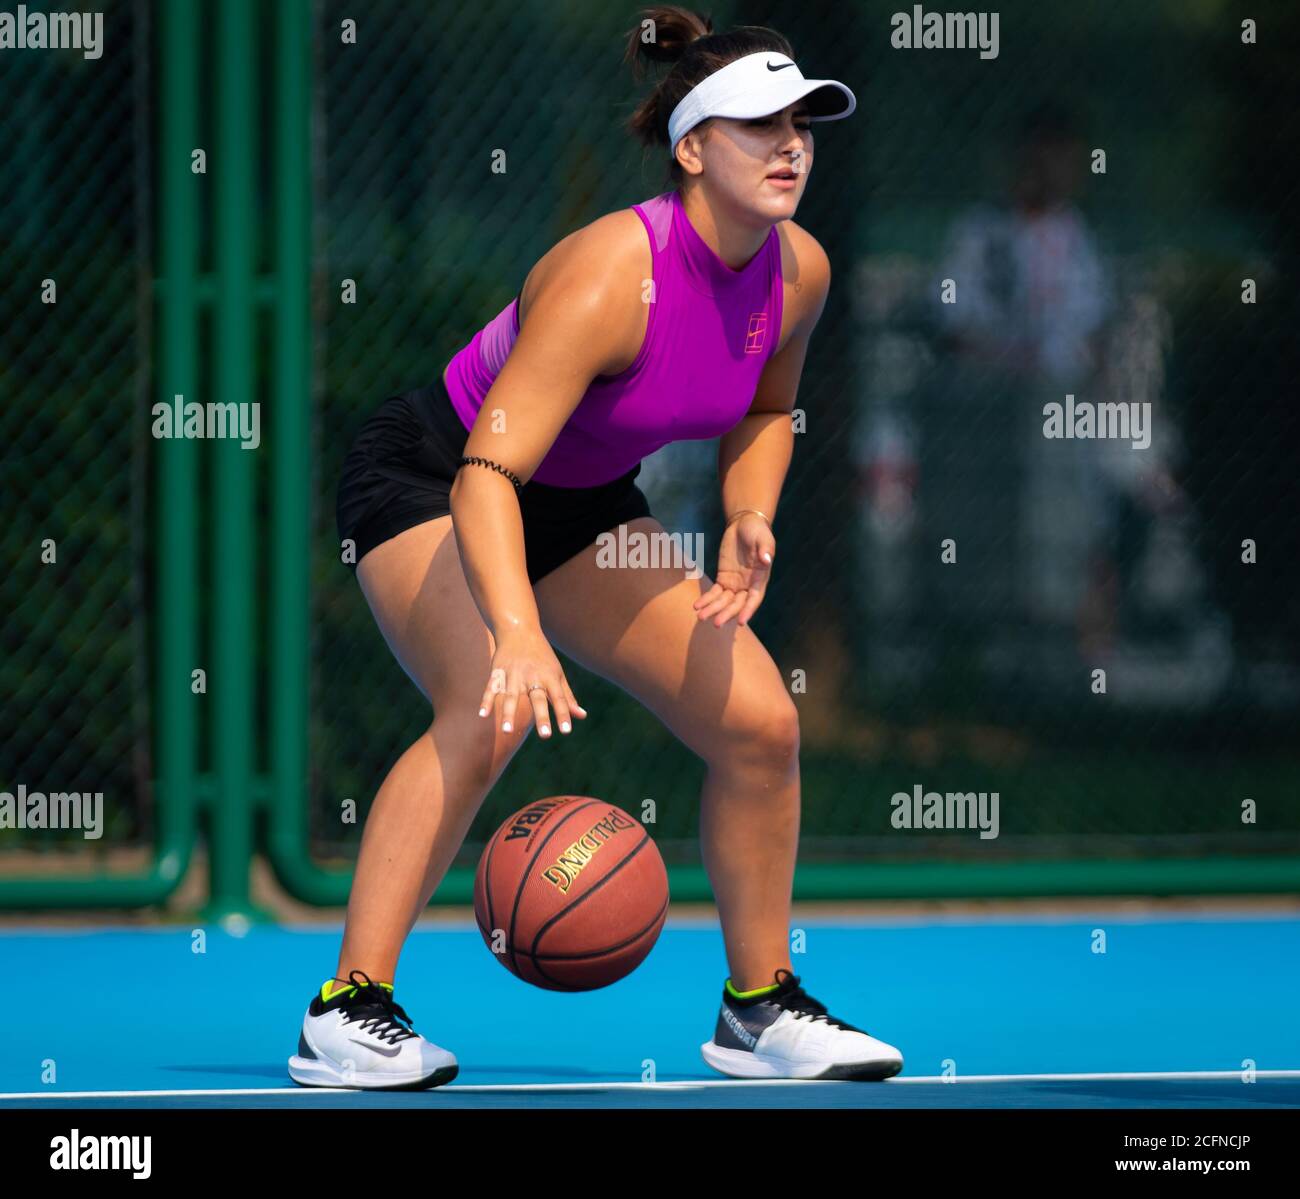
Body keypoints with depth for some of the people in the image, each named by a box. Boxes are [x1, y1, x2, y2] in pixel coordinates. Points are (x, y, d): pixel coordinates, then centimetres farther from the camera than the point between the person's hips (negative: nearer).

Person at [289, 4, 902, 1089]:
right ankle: (348, 1013, -28)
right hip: (427, 479, -7)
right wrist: (518, 634, -56)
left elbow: (766, 410, 12)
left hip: (583, 506, 7)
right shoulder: (609, 277, -34)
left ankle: (760, 1010, 15)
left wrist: (750, 522, -9)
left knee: (761, 723, -2)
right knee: (491, 713, -32)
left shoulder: (798, 272, -11)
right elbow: (486, 475, -41)